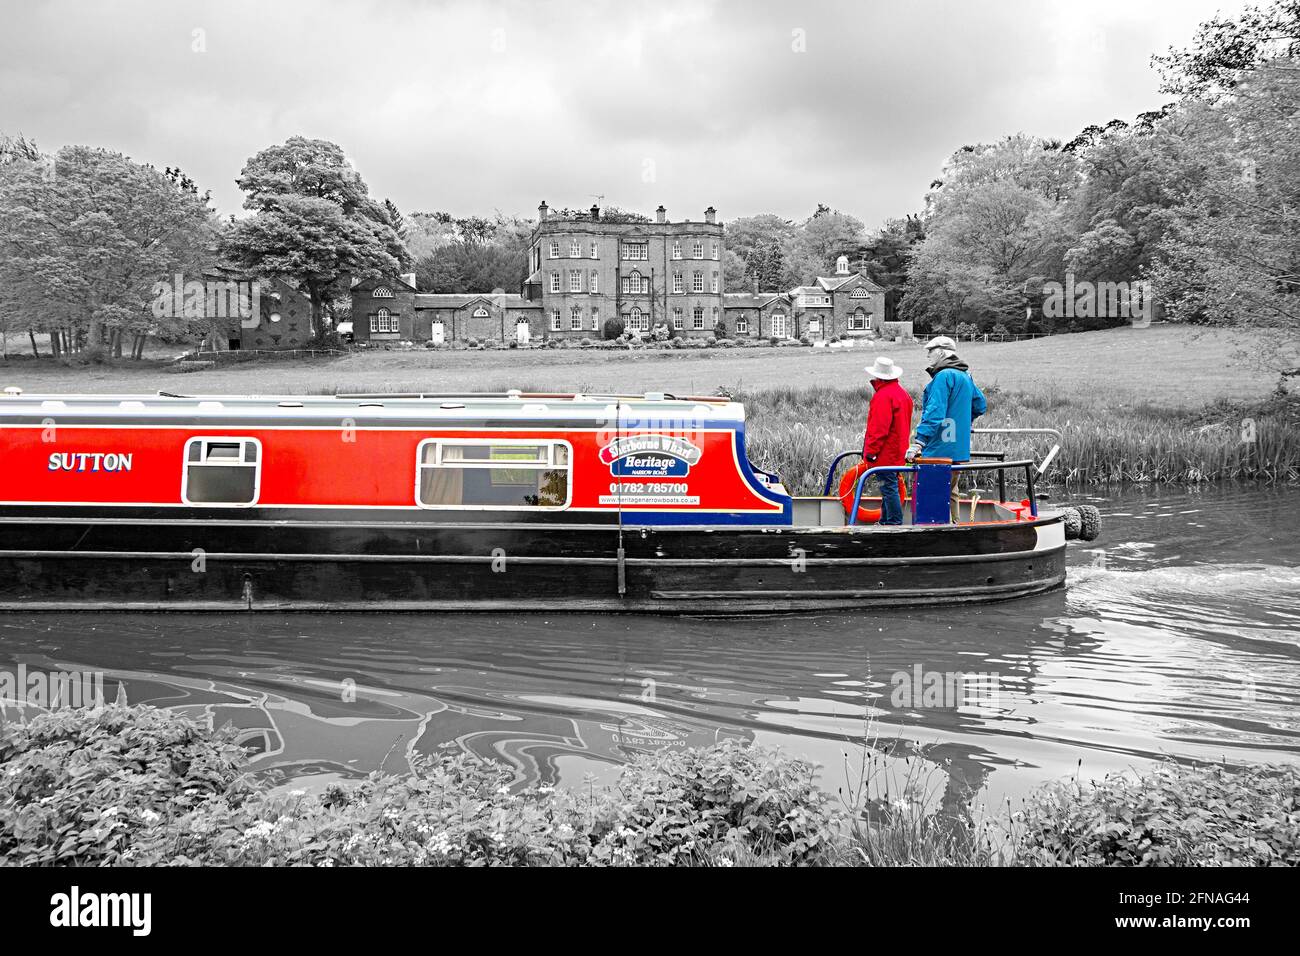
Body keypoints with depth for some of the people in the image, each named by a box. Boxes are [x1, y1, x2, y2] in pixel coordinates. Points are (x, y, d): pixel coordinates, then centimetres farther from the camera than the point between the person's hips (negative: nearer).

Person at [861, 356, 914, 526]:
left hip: (885, 454, -10)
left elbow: (879, 428, -22)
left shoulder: (883, 396, -19)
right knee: (889, 488, 17)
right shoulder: (902, 392, 13)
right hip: (898, 453, 10)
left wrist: (871, 451, -17)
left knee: (889, 488, -6)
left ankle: (895, 523, -3)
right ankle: (885, 522, 26)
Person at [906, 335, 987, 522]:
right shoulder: (965, 376, 14)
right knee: (950, 494, 19)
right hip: (959, 450, 10)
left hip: (940, 450, -9)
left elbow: (934, 413, -22)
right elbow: (981, 406, 26)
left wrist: (918, 443, -25)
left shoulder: (943, 376, -14)